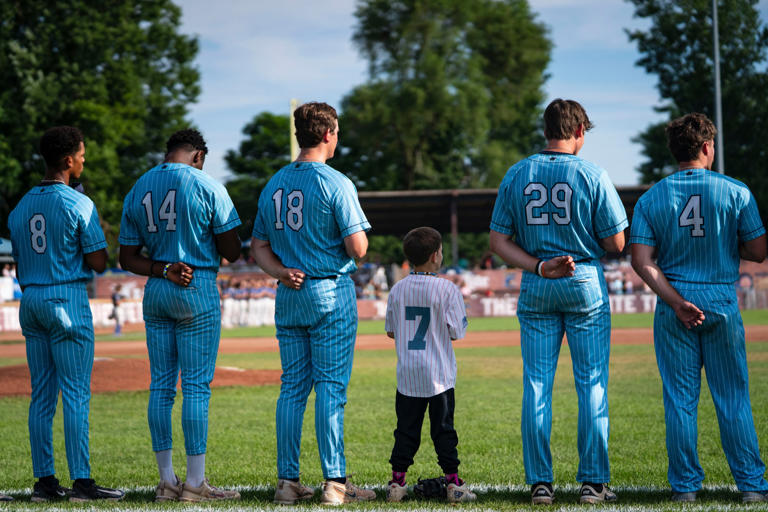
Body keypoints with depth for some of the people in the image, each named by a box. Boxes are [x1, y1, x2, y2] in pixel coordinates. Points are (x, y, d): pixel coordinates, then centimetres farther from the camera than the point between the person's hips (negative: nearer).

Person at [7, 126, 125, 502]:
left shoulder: (21, 207, 11)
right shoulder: (78, 204, -10)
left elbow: (19, 264, 13)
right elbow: (98, 263, -10)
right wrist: (98, 236, 7)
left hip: (29, 301, 7)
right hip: (67, 301, -7)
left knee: (41, 394, 8)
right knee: (76, 393, -5)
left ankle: (44, 481, 9)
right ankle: (81, 481, -6)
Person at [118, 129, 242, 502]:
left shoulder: (137, 190, 10)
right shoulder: (206, 187, -6)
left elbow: (128, 258, 6)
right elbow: (232, 251, -6)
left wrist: (164, 270, -5)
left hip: (155, 292, 5)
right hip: (198, 290, -5)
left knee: (161, 385, 7)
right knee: (196, 386, -4)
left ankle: (167, 481, 8)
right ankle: (195, 483, -4)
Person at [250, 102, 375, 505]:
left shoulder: (273, 184, 11)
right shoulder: (335, 183, -11)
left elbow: (258, 247, 12)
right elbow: (357, 247, -15)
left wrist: (282, 272, -1)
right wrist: (358, 235, 6)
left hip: (289, 296, 6)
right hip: (331, 293, -6)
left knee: (292, 388, 9)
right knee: (330, 387, -4)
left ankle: (287, 481, 8)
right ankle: (334, 483, -3)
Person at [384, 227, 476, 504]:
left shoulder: (397, 289, 1)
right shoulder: (447, 289, -10)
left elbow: (391, 331, 8)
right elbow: (457, 332, -7)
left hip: (407, 375, 3)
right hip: (439, 376, -3)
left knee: (406, 430, 9)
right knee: (443, 429, 4)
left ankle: (397, 481, 9)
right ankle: (453, 483, 6)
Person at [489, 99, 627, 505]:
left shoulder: (516, 174, 3)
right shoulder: (592, 175, -7)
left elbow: (498, 240, 1)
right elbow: (615, 243, -6)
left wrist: (539, 267, -6)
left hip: (535, 289, 3)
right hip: (586, 285, -3)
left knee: (537, 384, 5)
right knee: (592, 384, 3)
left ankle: (539, 482, 4)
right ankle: (593, 482, 3)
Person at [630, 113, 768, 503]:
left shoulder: (651, 198, 1)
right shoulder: (735, 192, -4)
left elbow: (641, 260, -8)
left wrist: (677, 302, -11)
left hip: (672, 308, 1)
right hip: (722, 303, -1)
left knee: (680, 400, 6)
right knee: (733, 398, 6)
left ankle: (685, 485, 8)